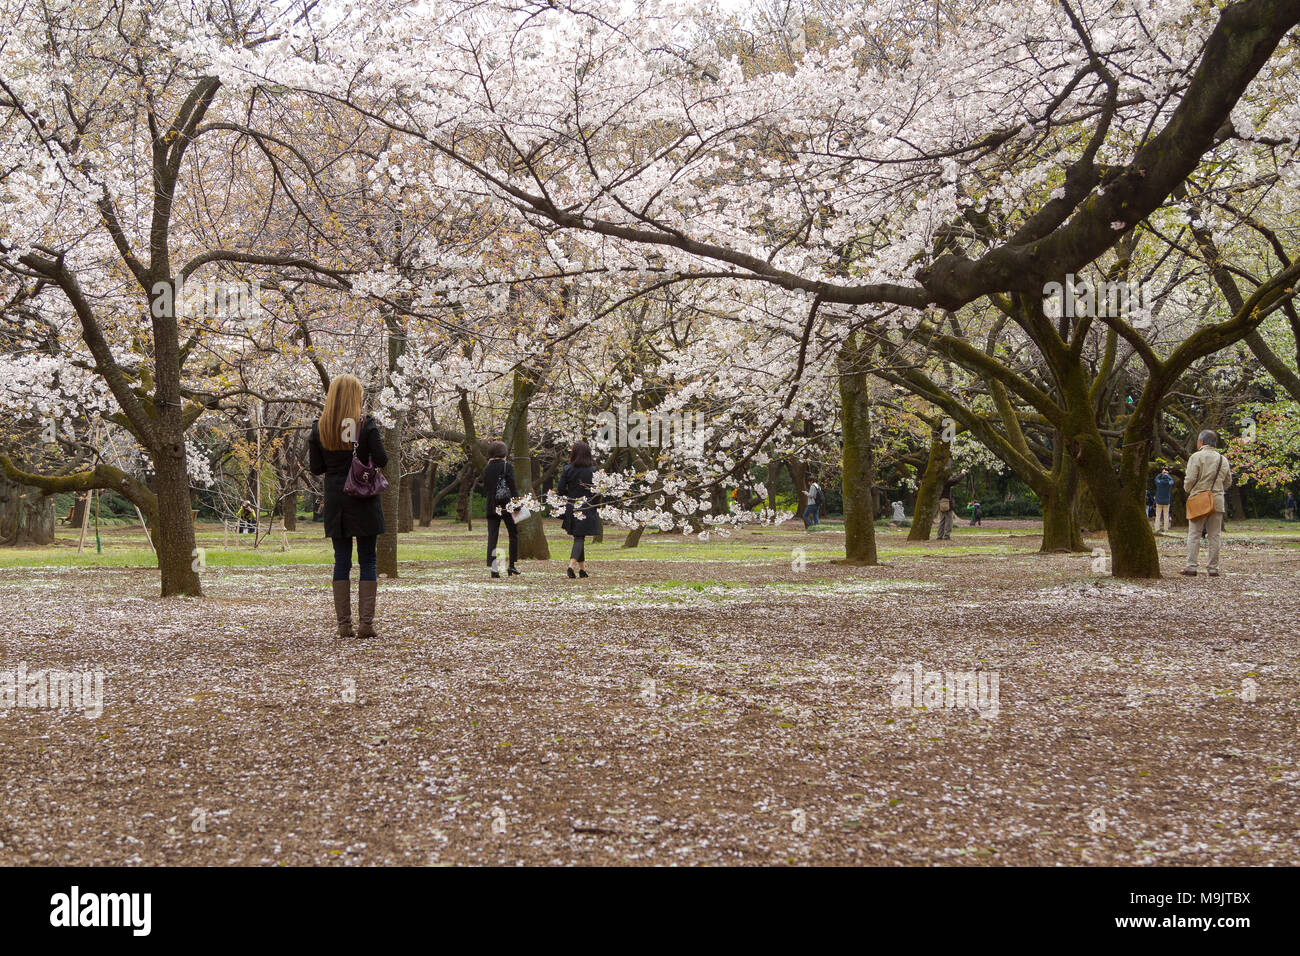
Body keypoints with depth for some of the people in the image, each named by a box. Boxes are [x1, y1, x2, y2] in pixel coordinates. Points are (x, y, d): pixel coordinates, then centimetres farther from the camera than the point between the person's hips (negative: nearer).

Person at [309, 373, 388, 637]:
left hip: (335, 501, 3)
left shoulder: (319, 427, 1)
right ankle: (366, 623, -2)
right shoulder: (366, 424, -9)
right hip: (364, 502, -3)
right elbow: (382, 460, -10)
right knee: (368, 560, 3)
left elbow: (316, 468, 4)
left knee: (342, 561, 8)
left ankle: (344, 624, 6)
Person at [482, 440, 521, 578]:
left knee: (492, 536, 2)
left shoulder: (486, 469, 6)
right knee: (513, 534, 11)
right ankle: (511, 565, 7)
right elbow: (513, 487, -10)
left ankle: (494, 568, -5)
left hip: (492, 507, 3)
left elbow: (485, 489, 9)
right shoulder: (507, 466, -6)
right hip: (506, 505, -3)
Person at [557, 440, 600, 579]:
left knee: (578, 537, 15)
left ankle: (582, 569, 18)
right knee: (580, 538, -1)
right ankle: (572, 565, -21)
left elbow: (560, 488, -4)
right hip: (586, 508, -2)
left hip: (571, 506, 2)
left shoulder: (567, 469, -5)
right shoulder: (592, 470, -8)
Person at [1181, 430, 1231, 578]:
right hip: (1217, 501, 4)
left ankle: (1191, 566, -7)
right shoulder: (1223, 460, 11)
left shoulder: (1196, 457, -5)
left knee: (1194, 534, -2)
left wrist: (1187, 490, 10)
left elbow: (1190, 479, -10)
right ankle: (1213, 568, 6)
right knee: (1214, 536, 7)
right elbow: (1228, 483, 16)